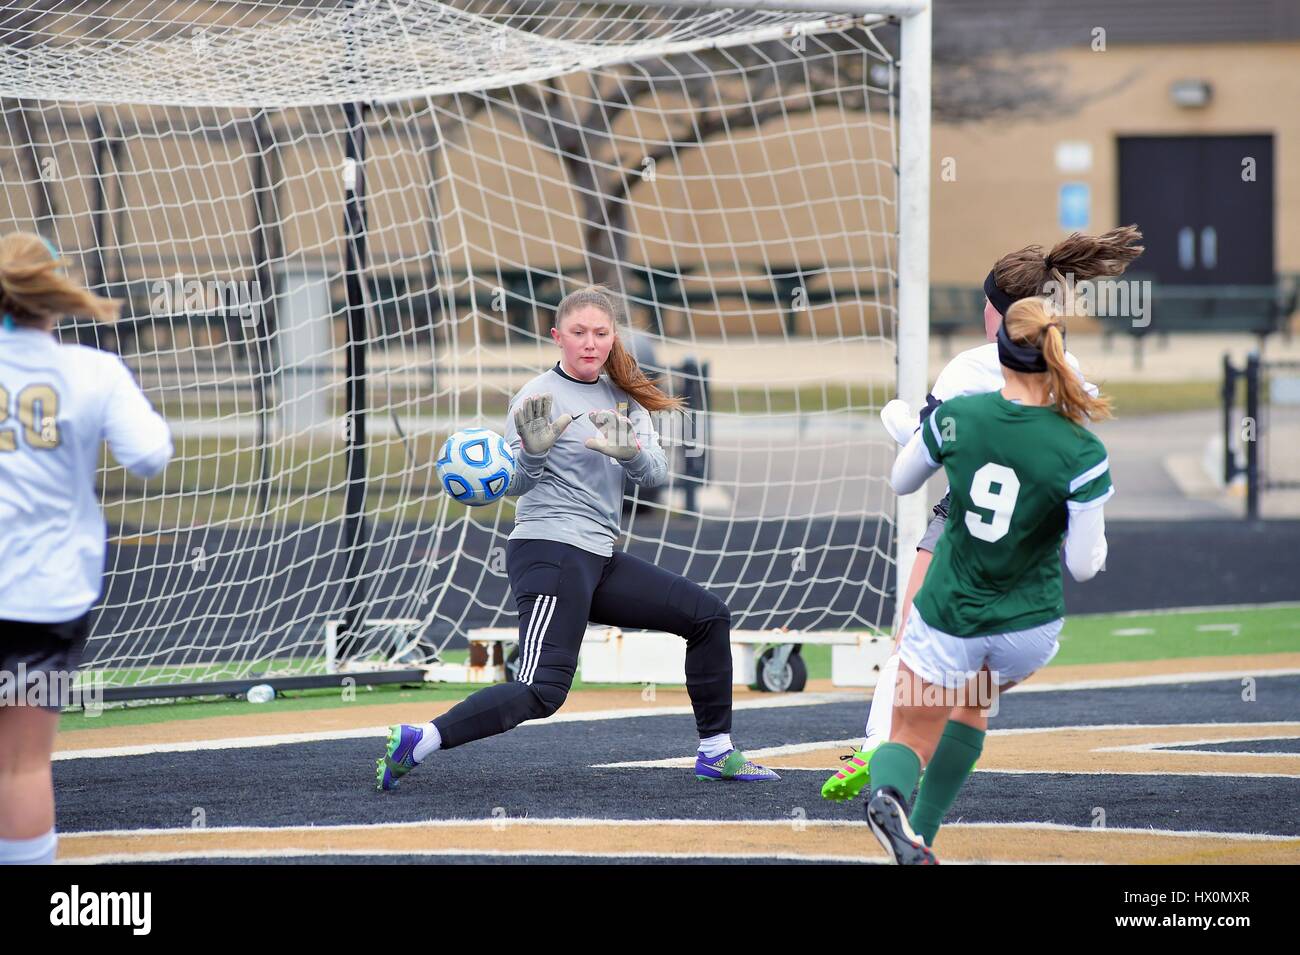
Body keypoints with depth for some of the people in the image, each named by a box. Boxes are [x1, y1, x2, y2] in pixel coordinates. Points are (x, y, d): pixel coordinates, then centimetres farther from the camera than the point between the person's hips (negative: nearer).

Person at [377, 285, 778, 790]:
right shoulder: (538, 397, -5)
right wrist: (533, 451, -33)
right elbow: (516, 483, -12)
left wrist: (631, 452, -22)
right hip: (550, 552, -8)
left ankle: (716, 751, 16)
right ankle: (414, 743, -24)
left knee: (708, 615, 10)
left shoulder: (624, 400, 13)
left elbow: (655, 474, 0)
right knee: (542, 692, -22)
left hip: (599, 559, 8)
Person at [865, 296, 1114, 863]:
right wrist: (1097, 537, 7)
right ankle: (922, 834, 28)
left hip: (946, 619, 0)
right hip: (1029, 626, 1)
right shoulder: (1083, 455, -20)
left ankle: (888, 793, -22)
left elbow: (901, 482, 4)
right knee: (971, 709, 32)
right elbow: (1084, 565, -15)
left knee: (911, 739, 14)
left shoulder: (955, 416, -15)